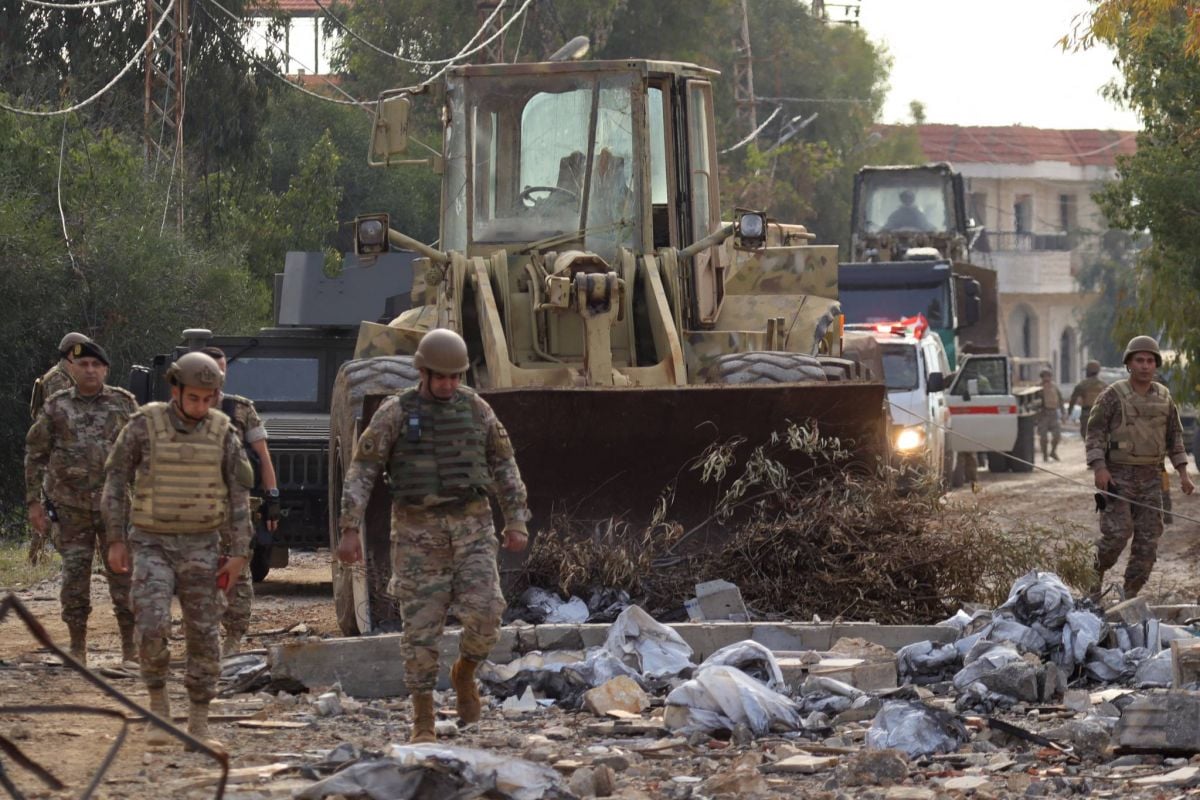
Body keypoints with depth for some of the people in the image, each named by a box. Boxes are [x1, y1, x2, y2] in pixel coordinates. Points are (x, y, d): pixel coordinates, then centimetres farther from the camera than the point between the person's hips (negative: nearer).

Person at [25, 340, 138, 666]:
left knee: (123, 575, -2)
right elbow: (35, 455, 6)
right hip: (71, 507, 1)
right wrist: (34, 502, 1)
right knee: (74, 578, 3)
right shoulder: (56, 407, 3)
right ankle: (77, 649, 12)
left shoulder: (123, 403, 3)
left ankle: (130, 648, 4)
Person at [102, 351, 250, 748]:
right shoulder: (144, 425, -9)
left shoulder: (223, 432, -3)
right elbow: (116, 481, -2)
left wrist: (239, 554, -7)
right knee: (153, 627, -18)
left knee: (204, 637, -2)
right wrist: (116, 540, -7)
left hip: (200, 547, 2)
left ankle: (198, 725, 11)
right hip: (152, 545, -2)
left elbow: (238, 495, 0)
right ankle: (158, 708, 2)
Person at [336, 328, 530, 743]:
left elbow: (504, 466, 11)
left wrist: (517, 522, 6)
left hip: (471, 528, 2)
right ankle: (423, 723, 7)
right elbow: (362, 471, -4)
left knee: (483, 614, -14)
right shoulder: (395, 413, -4)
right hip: (419, 533, -2)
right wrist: (349, 529, -11)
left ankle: (464, 673, 17)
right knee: (421, 627, -3)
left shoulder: (475, 408, 5)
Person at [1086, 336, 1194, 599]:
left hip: (1151, 477, 4)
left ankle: (1131, 594, 7)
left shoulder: (1163, 397, 8)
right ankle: (1097, 573, 13)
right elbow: (1095, 431, -8)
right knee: (1117, 533, -14)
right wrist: (1099, 468, -20)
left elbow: (1174, 435, 15)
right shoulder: (1113, 396, -5)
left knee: (1148, 538, -1)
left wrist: (1183, 473, 7)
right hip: (1118, 476, -4)